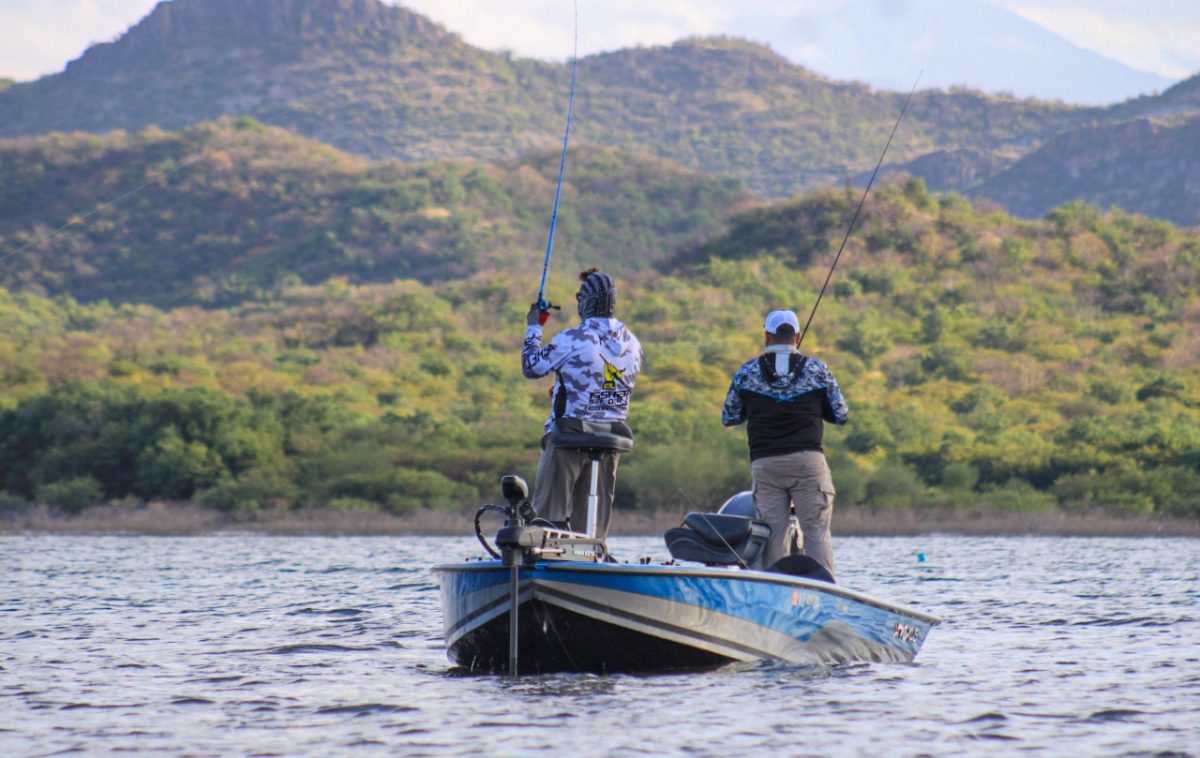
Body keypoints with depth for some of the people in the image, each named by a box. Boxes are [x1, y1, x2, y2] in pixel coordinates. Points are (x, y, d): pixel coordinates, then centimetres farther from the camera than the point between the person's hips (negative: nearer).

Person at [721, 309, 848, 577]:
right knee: (817, 532, 0)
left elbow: (728, 418, 11)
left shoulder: (747, 372, 4)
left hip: (764, 464, 1)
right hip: (808, 460, -1)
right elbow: (840, 415, 8)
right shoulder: (817, 369, 2)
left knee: (772, 536, 3)